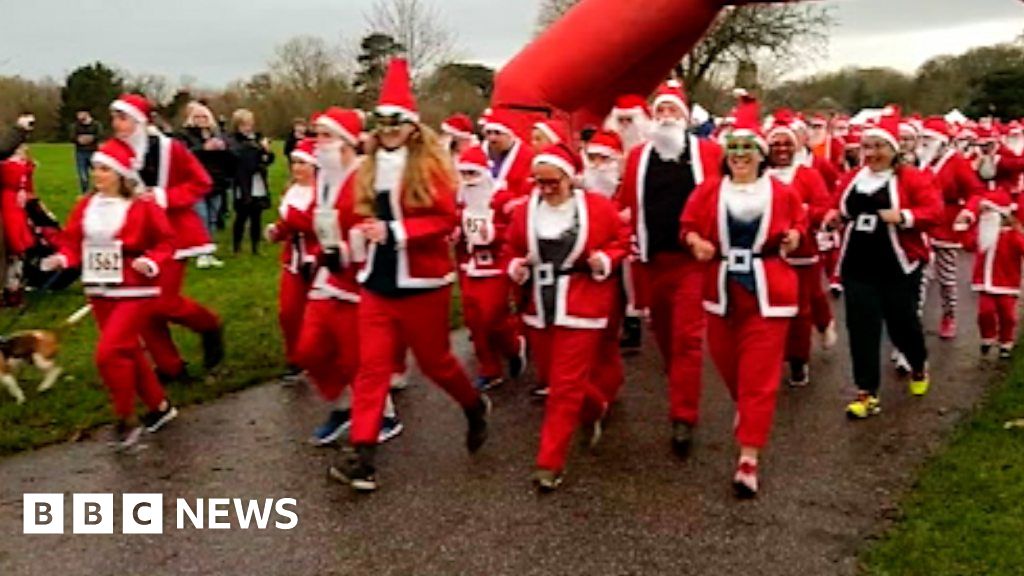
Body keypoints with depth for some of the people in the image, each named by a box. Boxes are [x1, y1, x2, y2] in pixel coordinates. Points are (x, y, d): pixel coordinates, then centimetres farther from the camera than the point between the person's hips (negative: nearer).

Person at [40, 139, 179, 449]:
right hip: (100, 292, 7)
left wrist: (152, 262, -25)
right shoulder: (86, 206, 6)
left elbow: (166, 243, -8)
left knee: (108, 353, -15)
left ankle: (126, 419, 2)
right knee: (127, 352, 15)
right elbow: (73, 241, 10)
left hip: (135, 291, -7)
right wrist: (62, 258, -10)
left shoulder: (143, 206, -11)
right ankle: (160, 406, 33)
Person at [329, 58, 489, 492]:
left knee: (434, 360, 10)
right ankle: (364, 458, 2)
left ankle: (475, 407, 40)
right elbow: (353, 214, 16)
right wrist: (360, 233, -4)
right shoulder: (367, 167, 7)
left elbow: (447, 218, -18)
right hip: (377, 282, 5)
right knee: (372, 365, 0)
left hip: (421, 281, -5)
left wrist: (394, 231, -24)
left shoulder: (429, 165, -10)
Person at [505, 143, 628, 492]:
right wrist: (515, 267, -10)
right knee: (550, 377, 17)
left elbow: (623, 241, 3)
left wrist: (606, 260, -15)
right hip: (540, 308, 5)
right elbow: (512, 251, 12)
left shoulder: (599, 207, -7)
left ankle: (550, 462, 5)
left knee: (566, 385, -4)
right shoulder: (524, 212, 1)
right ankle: (596, 407, 47)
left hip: (580, 308, -5)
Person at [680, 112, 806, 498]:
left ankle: (749, 459, -2)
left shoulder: (782, 192, -2)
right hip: (723, 289, 3)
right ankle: (746, 409, 51)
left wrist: (795, 236, -11)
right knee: (727, 361, 18)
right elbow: (688, 225, 6)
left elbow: (800, 224, 11)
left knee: (759, 375, -4)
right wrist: (695, 241, -15)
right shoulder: (709, 190, 0)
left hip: (767, 291, -2)